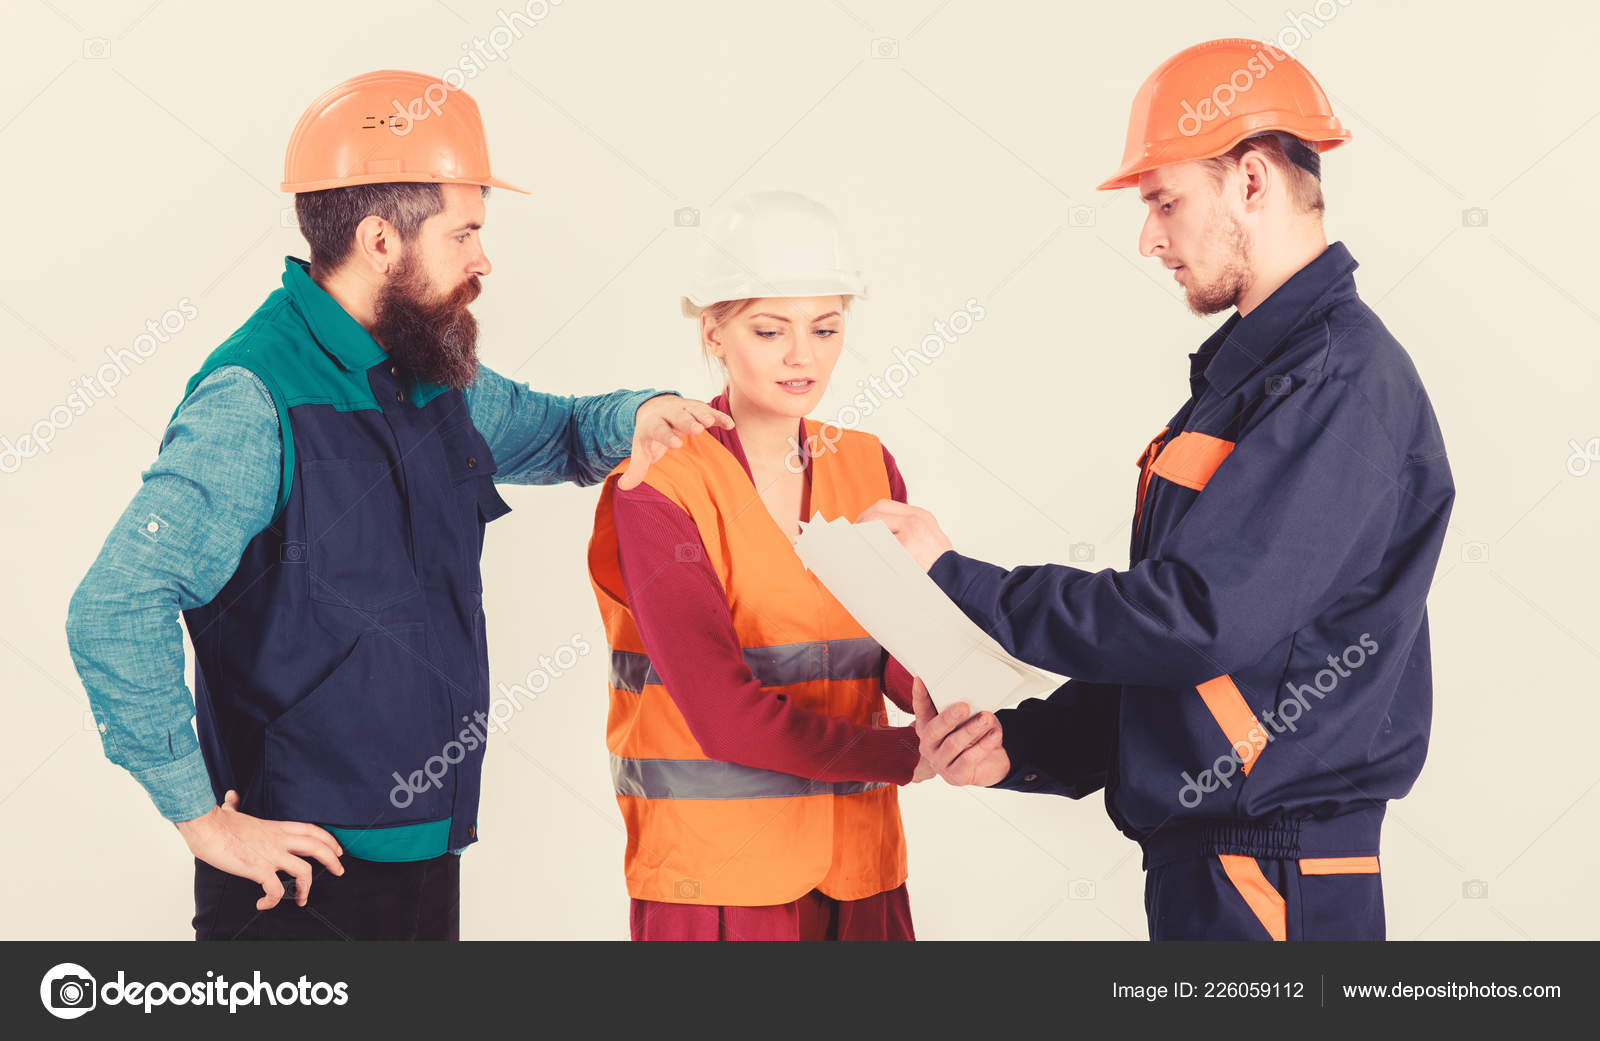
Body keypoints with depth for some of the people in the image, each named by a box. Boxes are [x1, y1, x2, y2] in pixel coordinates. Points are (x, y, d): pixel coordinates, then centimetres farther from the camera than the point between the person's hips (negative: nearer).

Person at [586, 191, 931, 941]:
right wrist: (910, 757, -19)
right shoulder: (656, 490, -11)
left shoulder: (867, 467, 8)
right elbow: (725, 715, -18)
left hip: (858, 868, 5)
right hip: (714, 876, -5)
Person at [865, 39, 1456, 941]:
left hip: (1275, 890, -9)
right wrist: (1024, 742, 3)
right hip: (1200, 862, 9)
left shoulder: (1341, 379, -16)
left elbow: (1200, 619, -25)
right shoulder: (1248, 373, 16)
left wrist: (955, 582, -17)